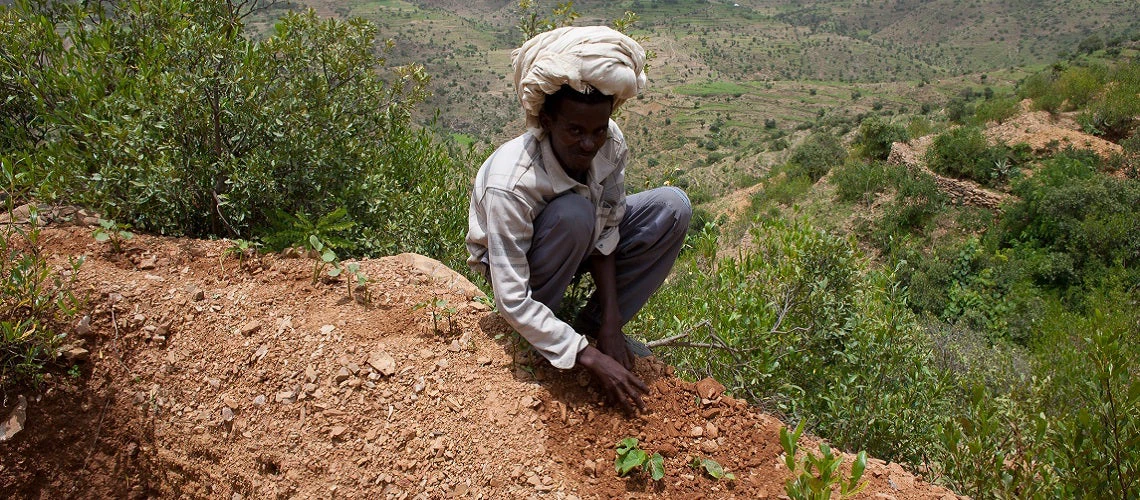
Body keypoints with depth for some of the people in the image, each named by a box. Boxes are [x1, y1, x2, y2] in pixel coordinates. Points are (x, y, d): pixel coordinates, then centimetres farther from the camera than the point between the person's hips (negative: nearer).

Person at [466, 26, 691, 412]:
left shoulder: (611, 144, -24)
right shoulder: (509, 183, -38)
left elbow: (605, 232, -14)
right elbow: (511, 300, -35)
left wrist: (610, 323, -20)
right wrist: (591, 358, -36)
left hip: (577, 244, 5)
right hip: (511, 260, -5)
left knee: (672, 208, -15)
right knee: (573, 214, -37)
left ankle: (595, 325, -4)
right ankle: (534, 341, -13)